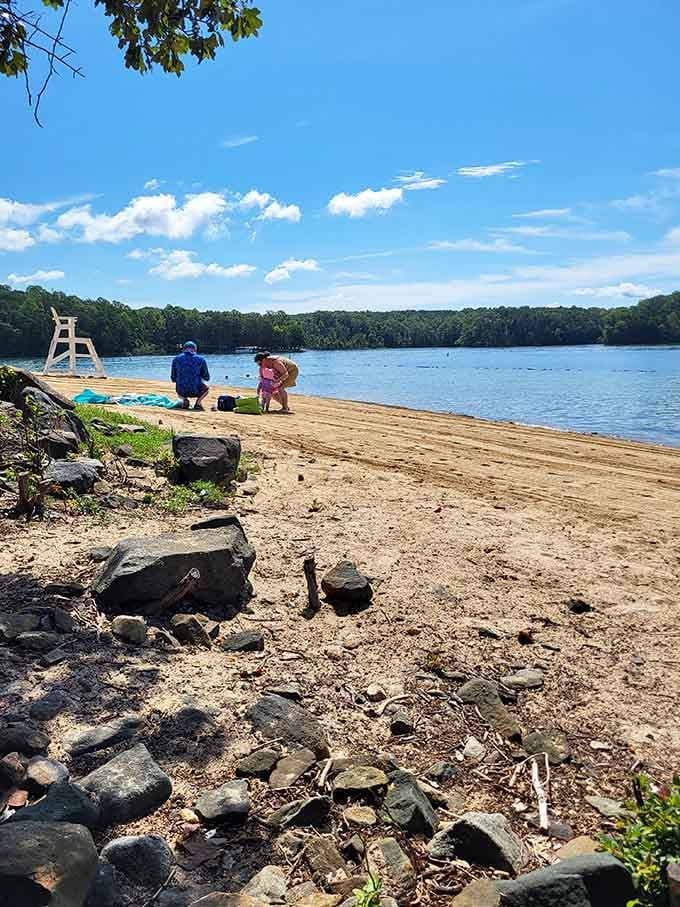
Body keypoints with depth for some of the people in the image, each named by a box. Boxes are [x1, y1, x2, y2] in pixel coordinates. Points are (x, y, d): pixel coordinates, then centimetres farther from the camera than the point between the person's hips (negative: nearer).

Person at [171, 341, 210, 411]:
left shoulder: (176, 359, 3)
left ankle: (184, 400, 7)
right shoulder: (200, 359, -1)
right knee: (207, 388, 34)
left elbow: (173, 379, 7)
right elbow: (207, 378, 5)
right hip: (196, 392, -1)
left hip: (182, 392, 1)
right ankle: (198, 402, 7)